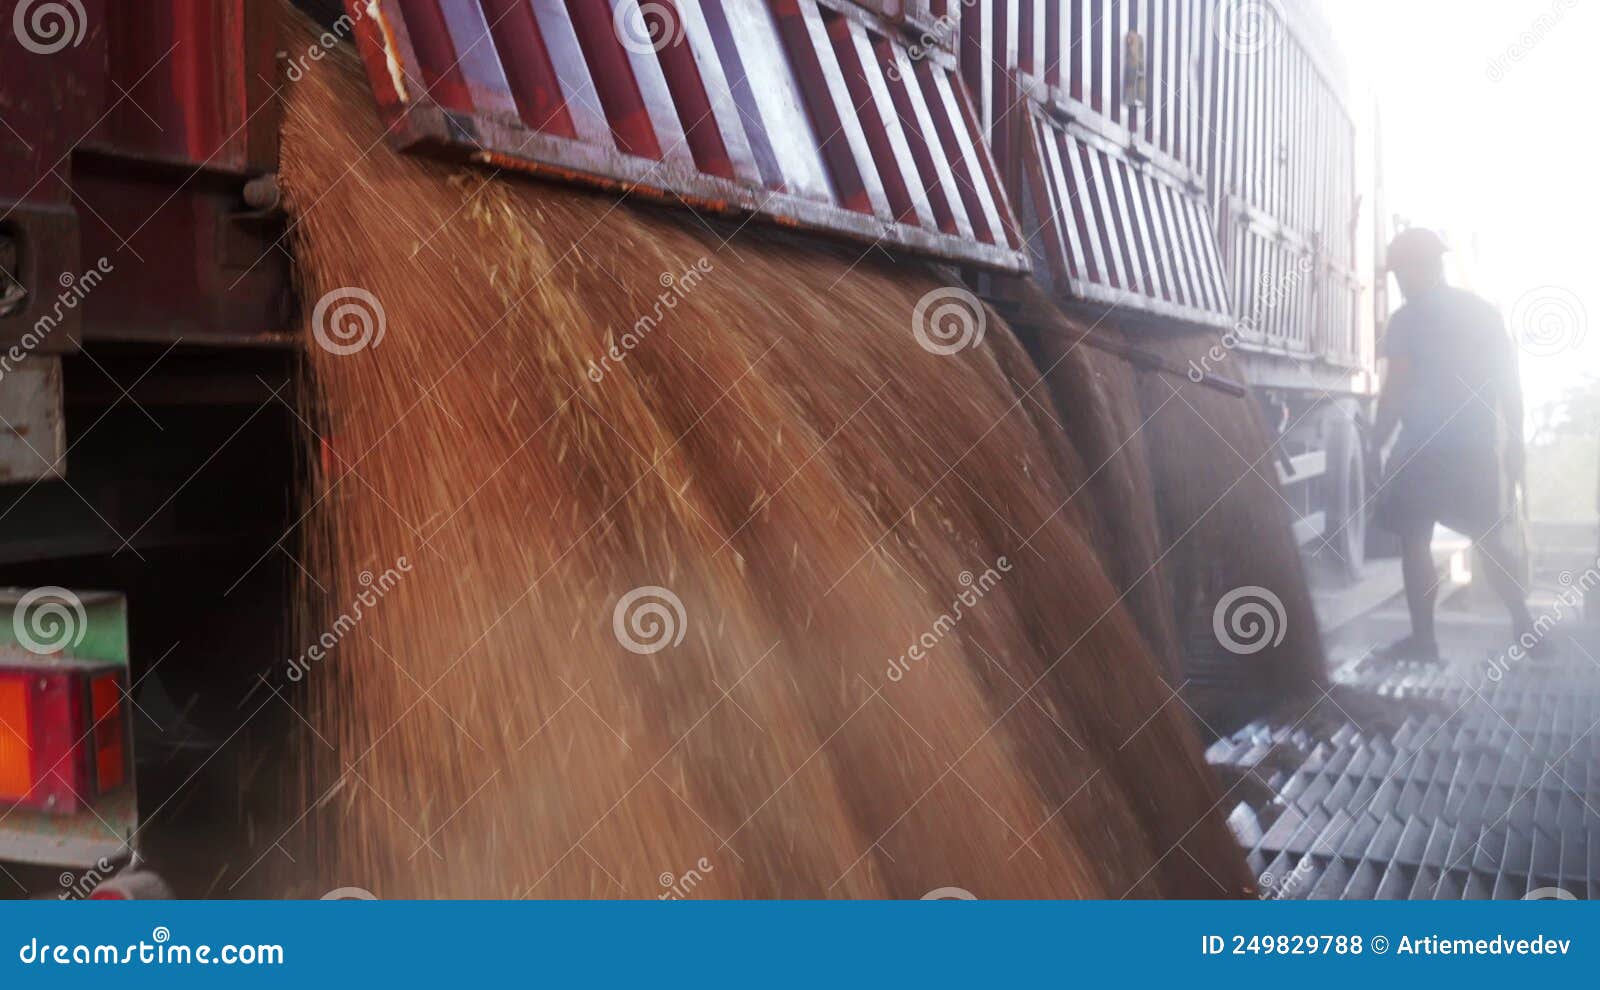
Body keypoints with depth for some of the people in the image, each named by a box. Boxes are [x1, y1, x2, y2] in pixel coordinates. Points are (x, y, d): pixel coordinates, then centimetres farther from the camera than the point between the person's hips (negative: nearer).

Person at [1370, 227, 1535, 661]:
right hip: (1478, 449, 6)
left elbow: (1394, 393, -10)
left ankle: (1423, 640, 4)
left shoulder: (1407, 319, -7)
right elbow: (1510, 385, 9)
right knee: (1490, 540, 17)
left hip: (1423, 450, -6)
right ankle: (1524, 625, 15)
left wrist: (1376, 443, -1)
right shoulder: (1484, 312, 9)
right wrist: (1514, 444, 15)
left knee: (1414, 542, 2)